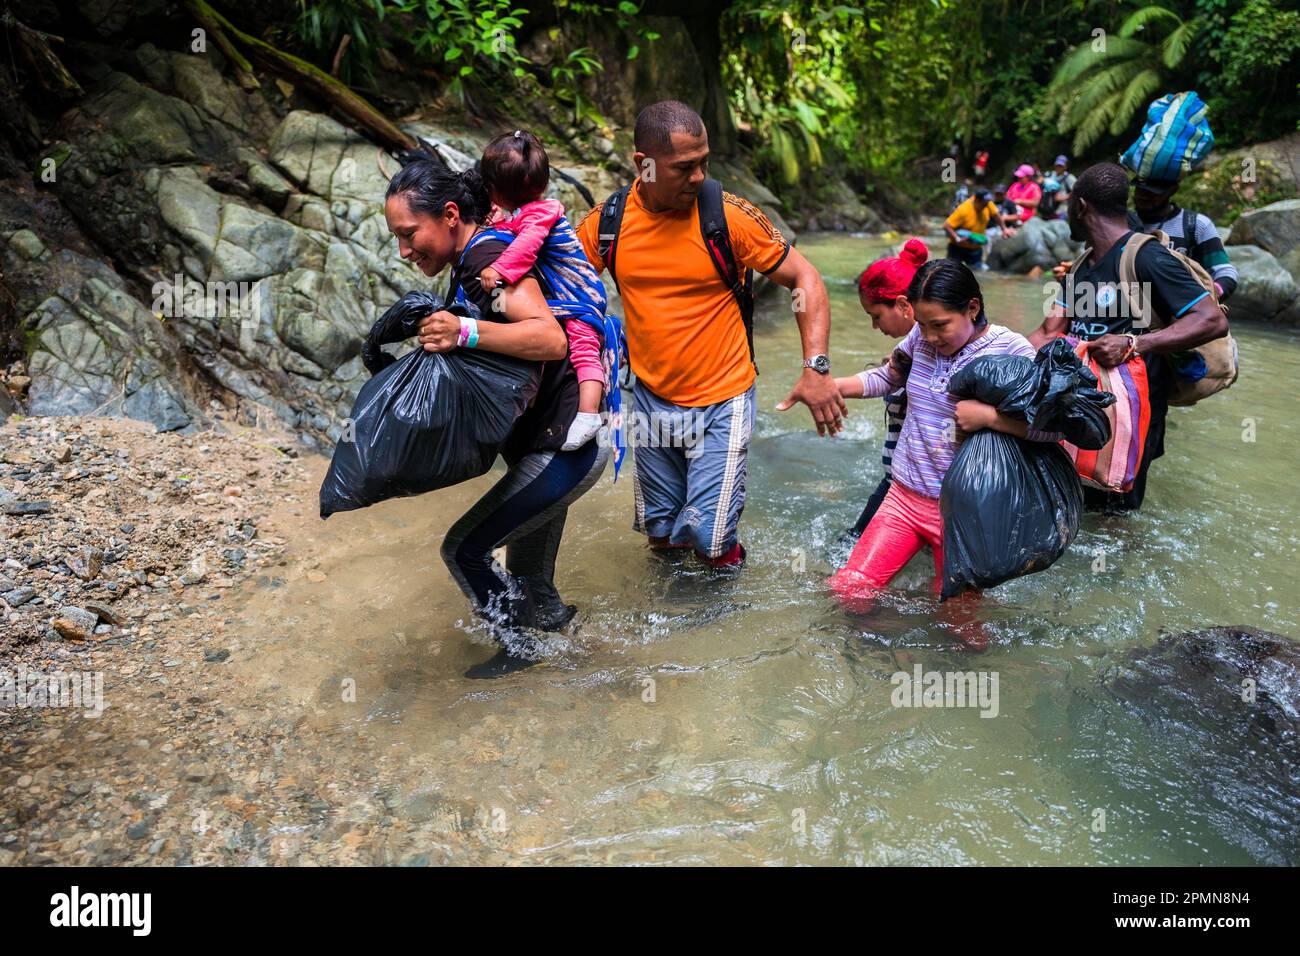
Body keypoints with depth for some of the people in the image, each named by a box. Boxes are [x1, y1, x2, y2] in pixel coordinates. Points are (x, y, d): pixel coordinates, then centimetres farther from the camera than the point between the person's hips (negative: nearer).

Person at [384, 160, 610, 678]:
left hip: (566, 448, -10)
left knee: (465, 547, -3)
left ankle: (518, 653, 16)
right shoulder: (471, 261, 11)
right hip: (547, 440, 10)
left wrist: (467, 333, -39)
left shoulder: (488, 255, -19)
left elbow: (551, 339, -33)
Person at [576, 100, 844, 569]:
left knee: (709, 540, -5)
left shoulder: (729, 215, -15)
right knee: (660, 534, 15)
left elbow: (804, 278, -10)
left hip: (721, 402, -3)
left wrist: (816, 367, -21)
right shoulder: (607, 220, -6)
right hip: (650, 399, 4)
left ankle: (724, 544, 29)